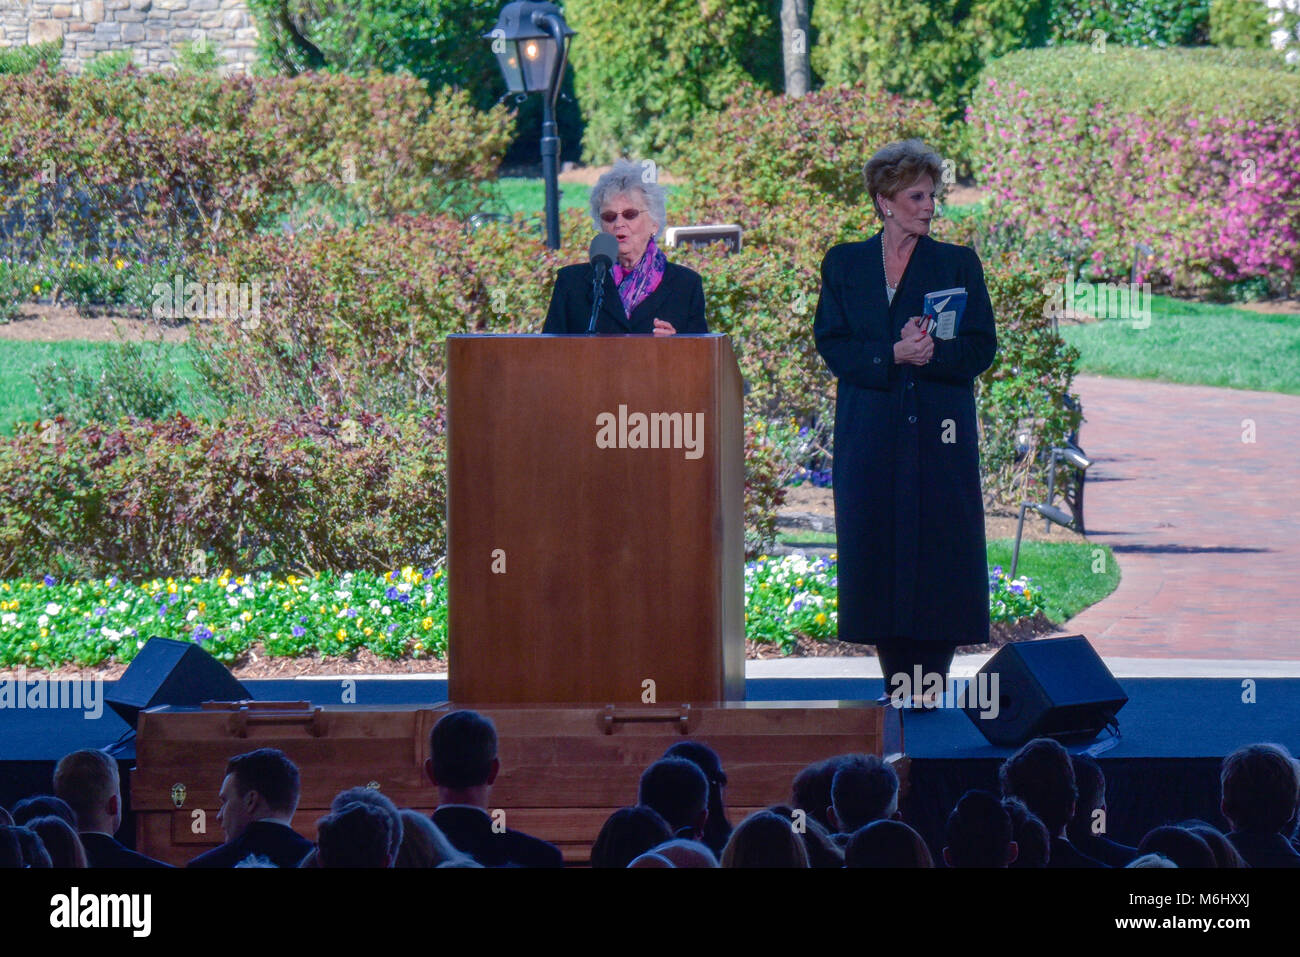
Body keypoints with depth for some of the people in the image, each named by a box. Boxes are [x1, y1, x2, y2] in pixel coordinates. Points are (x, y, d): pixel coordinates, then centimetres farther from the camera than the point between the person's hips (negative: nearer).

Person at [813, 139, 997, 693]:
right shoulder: (845, 264, 9)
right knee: (878, 549, -1)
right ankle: (896, 683, 5)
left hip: (939, 431, -1)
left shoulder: (958, 265, 7)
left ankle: (931, 683, -3)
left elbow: (981, 349, 1)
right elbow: (832, 345, 0)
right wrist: (892, 355, -14)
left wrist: (932, 352, -17)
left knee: (939, 552, -6)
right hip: (871, 434, 1)